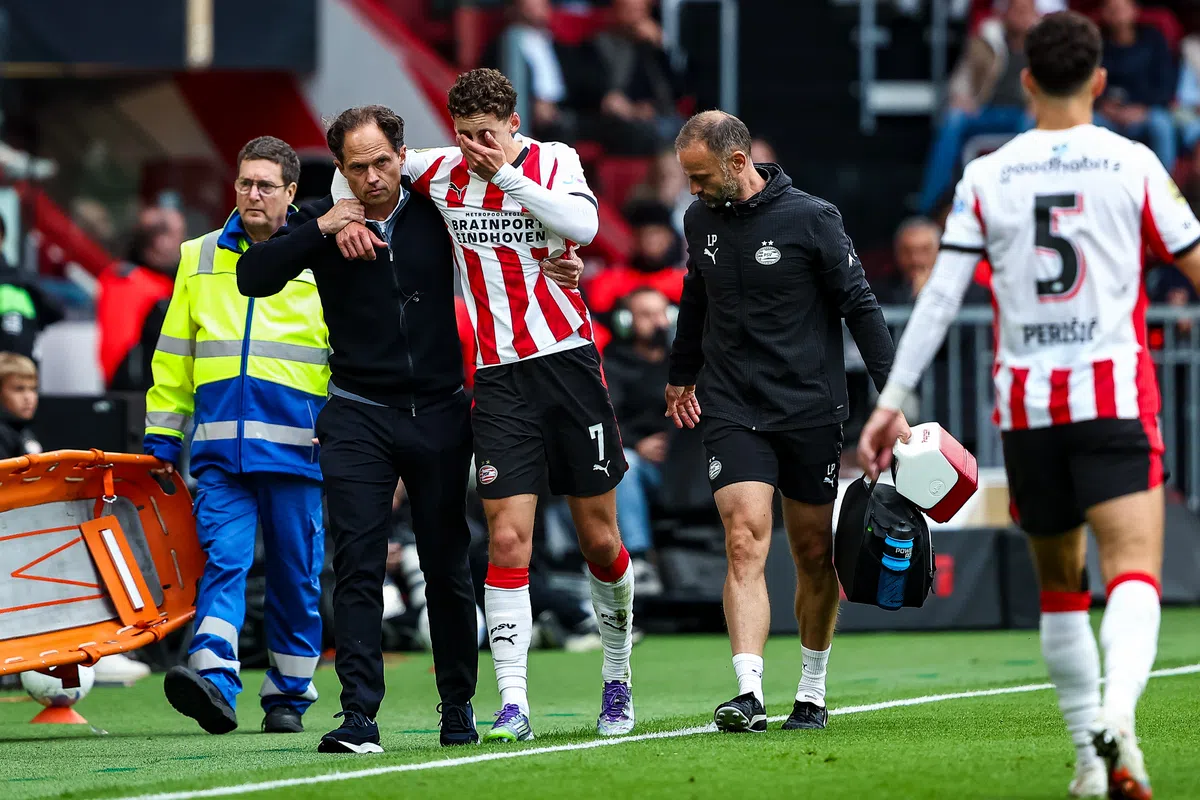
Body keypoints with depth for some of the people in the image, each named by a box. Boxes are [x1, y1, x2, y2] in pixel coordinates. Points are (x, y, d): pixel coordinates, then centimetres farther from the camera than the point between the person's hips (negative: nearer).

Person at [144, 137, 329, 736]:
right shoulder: (199, 259, 13)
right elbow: (173, 354, 17)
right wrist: (161, 436, 13)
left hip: (296, 449, -1)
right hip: (218, 448, 1)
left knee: (296, 575, 4)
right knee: (222, 560, -14)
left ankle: (289, 696, 15)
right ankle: (214, 680, -27)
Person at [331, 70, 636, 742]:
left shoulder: (554, 160, -2)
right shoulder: (444, 171, 4)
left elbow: (583, 225, -21)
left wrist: (507, 174, -19)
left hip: (569, 359, -1)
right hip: (499, 377, 1)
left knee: (600, 537, 6)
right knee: (507, 537, -11)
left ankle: (619, 673, 28)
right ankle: (513, 703, -12)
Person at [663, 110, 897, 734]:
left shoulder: (810, 218, -8)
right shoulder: (700, 221, 6)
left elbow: (860, 305, -5)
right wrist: (682, 375, 36)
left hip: (810, 412, -2)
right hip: (732, 412, 2)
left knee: (816, 555, 6)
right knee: (745, 541, -16)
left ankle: (811, 694, 23)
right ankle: (748, 695, -25)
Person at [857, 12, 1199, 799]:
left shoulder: (986, 178, 4)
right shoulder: (1133, 165, 0)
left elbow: (938, 298, 0)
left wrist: (892, 401, 3)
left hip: (1026, 405, 3)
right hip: (1115, 394, -2)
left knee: (1060, 586, 17)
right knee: (1134, 575, -12)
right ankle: (1117, 711, -39)